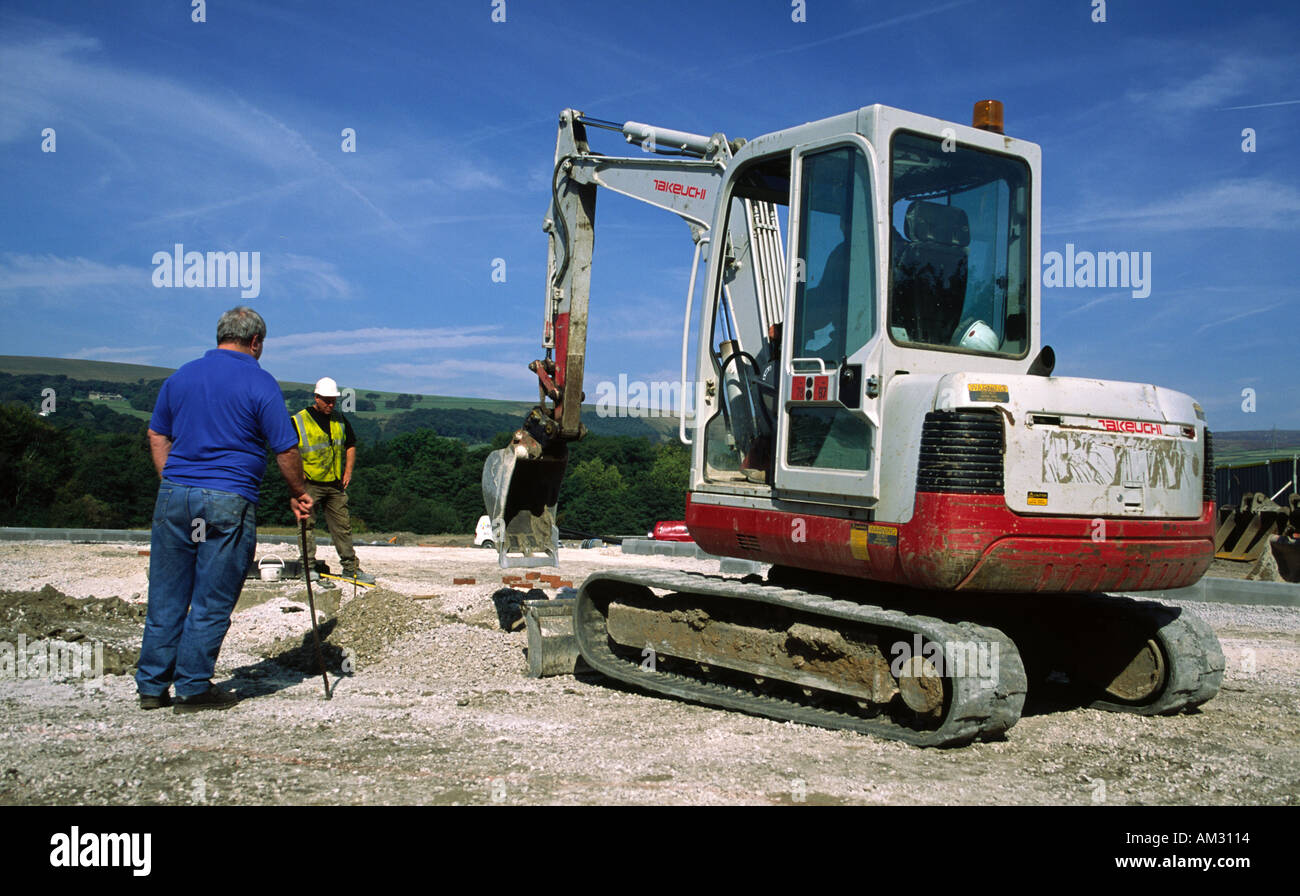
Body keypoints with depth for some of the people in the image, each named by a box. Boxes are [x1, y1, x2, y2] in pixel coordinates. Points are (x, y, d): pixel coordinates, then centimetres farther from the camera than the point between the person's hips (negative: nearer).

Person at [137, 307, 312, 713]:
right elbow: (286, 450, -5)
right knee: (213, 601, 4)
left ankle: (151, 686, 18)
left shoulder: (181, 376, 11)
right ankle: (193, 689, 9)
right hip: (229, 503, -5)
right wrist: (299, 495, 8)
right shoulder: (260, 383, -5)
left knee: (166, 596, 12)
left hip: (174, 496, 5)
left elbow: (157, 436, 16)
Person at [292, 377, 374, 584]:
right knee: (307, 525, -1)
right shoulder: (298, 421, -5)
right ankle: (309, 566, 9)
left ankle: (351, 567, 12)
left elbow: (350, 446, 21)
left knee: (343, 526, 6)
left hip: (335, 484, 4)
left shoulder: (340, 421, 11)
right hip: (309, 484, -4)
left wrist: (348, 471, 11)